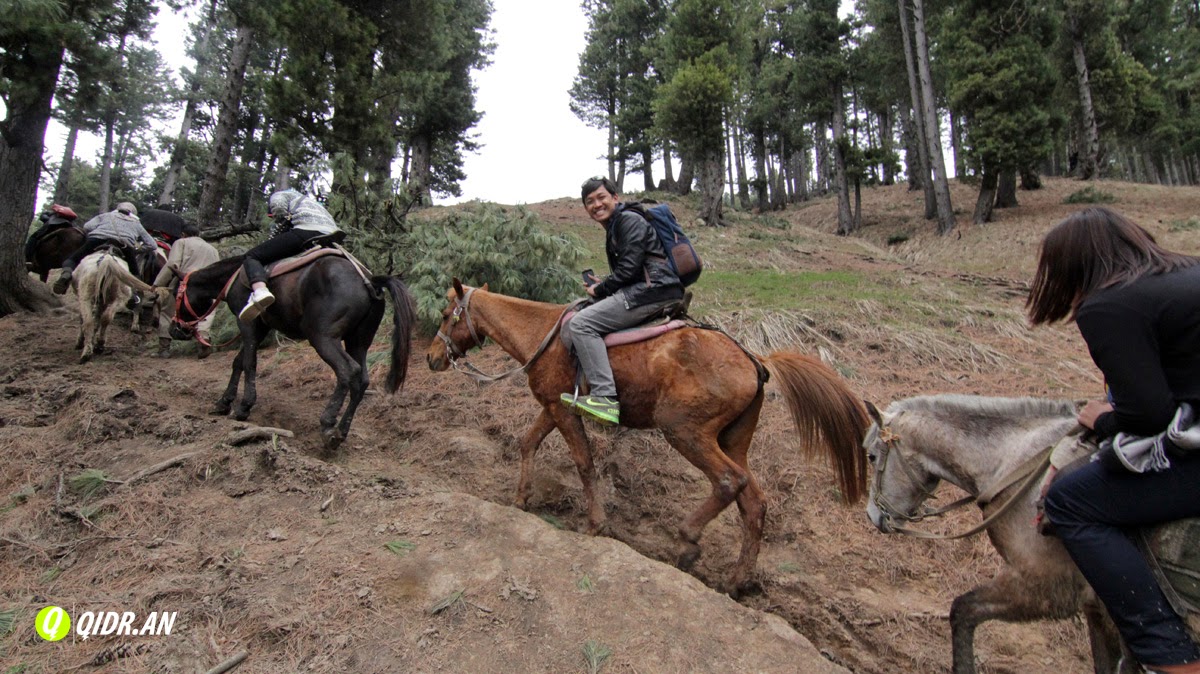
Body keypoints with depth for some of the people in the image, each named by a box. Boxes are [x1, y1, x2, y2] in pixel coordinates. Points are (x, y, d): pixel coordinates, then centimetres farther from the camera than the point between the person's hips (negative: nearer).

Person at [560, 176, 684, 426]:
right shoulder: (613, 230, 27)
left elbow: (628, 268, -15)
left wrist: (600, 290, -1)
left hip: (652, 292, -11)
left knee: (580, 324, -19)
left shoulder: (629, 220, -4)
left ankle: (605, 398, -28)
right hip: (644, 291, 11)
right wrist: (603, 285, 12)